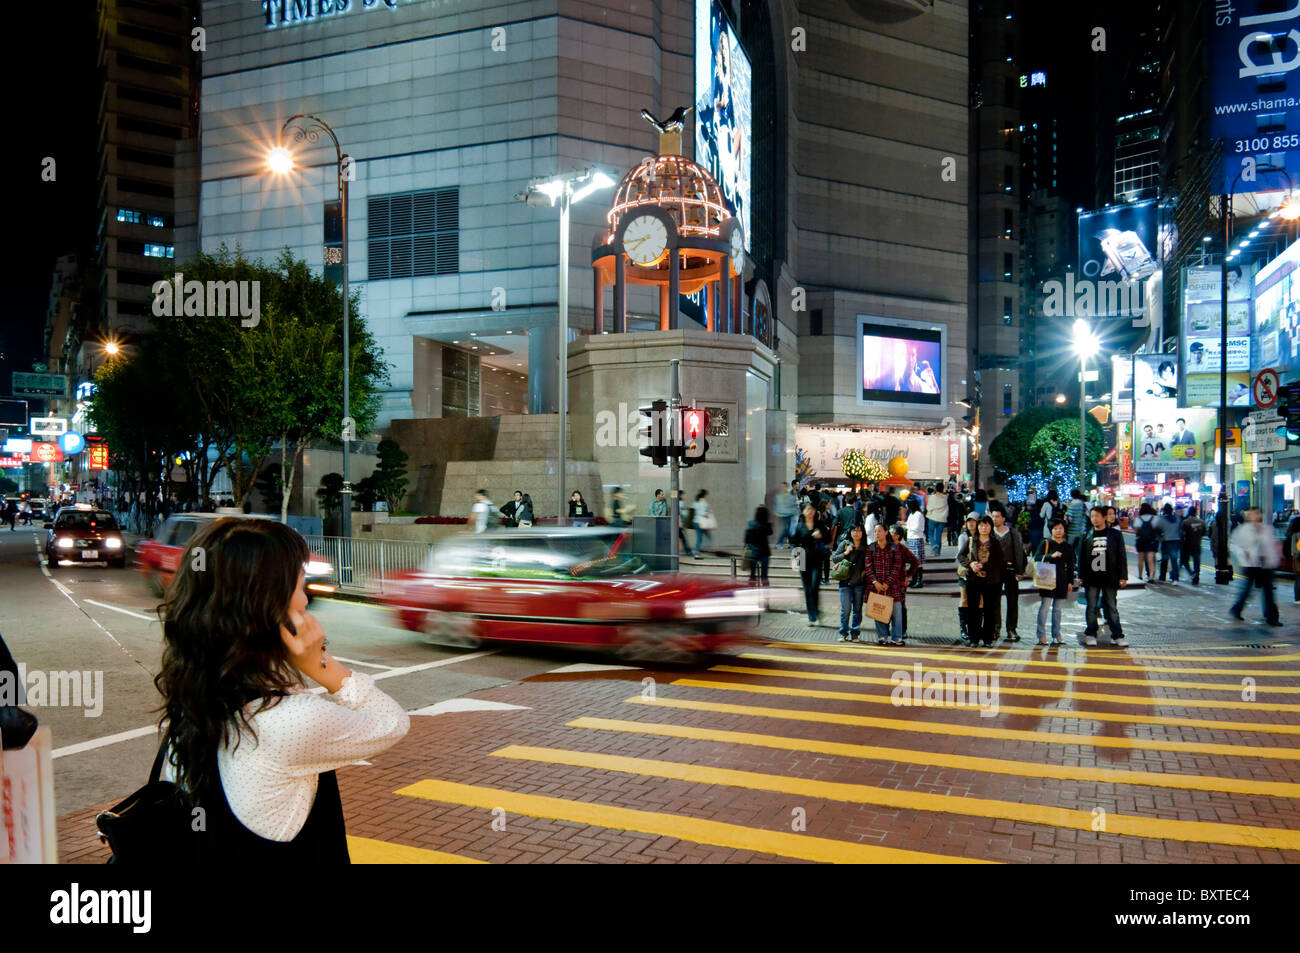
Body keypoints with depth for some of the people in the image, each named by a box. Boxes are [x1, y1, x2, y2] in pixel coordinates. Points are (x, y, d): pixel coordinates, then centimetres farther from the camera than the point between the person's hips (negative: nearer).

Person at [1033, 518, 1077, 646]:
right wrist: (1051, 556, -21)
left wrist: (1070, 582, 11)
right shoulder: (1045, 543, 1)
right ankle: (1041, 636, -6)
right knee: (1045, 607, -8)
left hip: (1062, 581, 4)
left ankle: (1056, 635, 16)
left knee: (1058, 609, 9)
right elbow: (1037, 558, -8)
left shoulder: (1068, 547, 13)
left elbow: (1070, 566, 17)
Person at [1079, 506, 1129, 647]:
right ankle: (1091, 634, 14)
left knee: (1112, 607, 4)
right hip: (1091, 578, 2)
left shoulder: (1115, 535, 2)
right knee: (1091, 607, 6)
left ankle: (1118, 635, 11)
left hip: (1109, 578, -1)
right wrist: (1081, 576, 5)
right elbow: (1082, 558, 9)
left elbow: (1122, 557, 2)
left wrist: (1123, 577, -3)